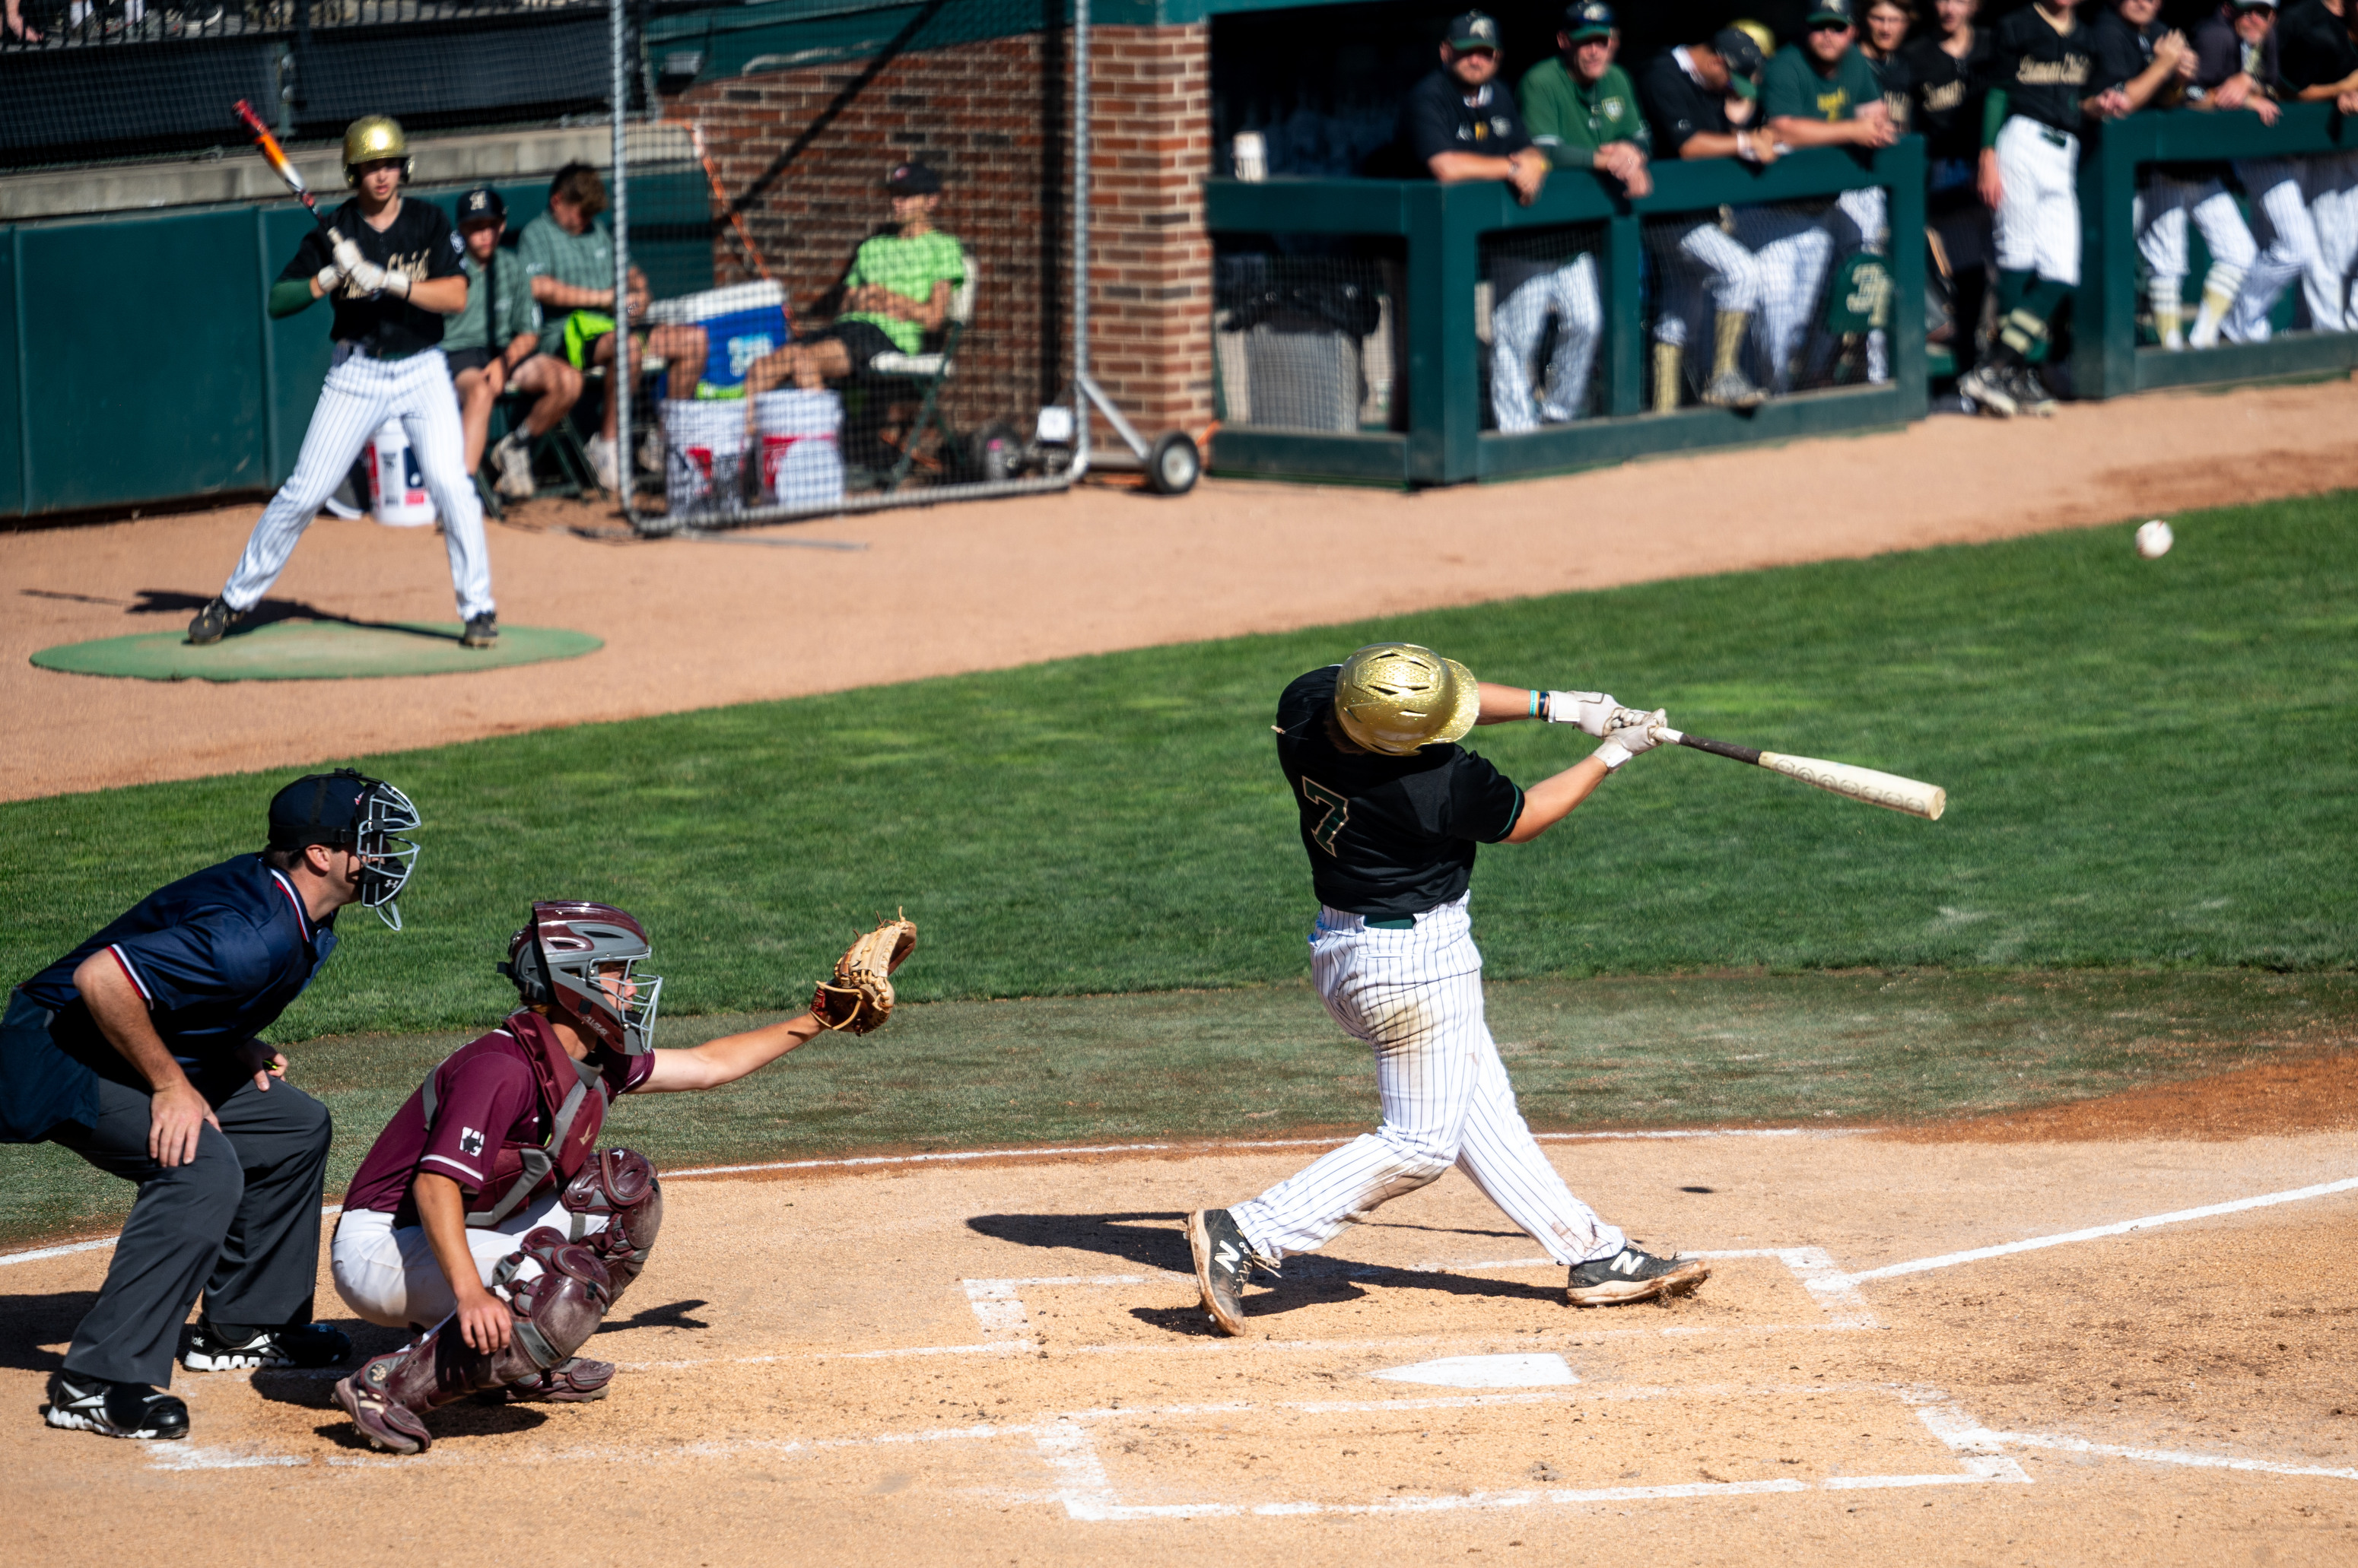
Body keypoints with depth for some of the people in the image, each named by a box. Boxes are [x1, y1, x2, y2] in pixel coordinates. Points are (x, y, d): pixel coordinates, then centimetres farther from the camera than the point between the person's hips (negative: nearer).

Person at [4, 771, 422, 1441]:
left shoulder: (307, 924, 2)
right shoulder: (258, 934, -30)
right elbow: (102, 977, -35)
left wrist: (238, 1049, 3)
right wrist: (170, 1085, -26)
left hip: (134, 1054, 11)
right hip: (58, 1057, -11)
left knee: (296, 1127, 14)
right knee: (204, 1169, -28)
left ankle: (245, 1325, 25)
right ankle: (98, 1381, -26)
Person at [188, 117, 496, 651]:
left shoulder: (429, 223, -2)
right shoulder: (334, 232, -1)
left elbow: (456, 297, -14)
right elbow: (278, 301, -4)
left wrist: (387, 280, -24)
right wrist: (331, 276, -20)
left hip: (422, 372, 0)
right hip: (356, 372, 0)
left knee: (450, 483, -17)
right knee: (304, 491, -1)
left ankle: (478, 608, -4)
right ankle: (236, 600, 11)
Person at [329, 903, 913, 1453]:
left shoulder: (595, 1061, 4)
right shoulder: (503, 1070, -25)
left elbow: (706, 1065, 18)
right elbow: (435, 1184, -35)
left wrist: (818, 1020, 19)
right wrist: (469, 1291, -48)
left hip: (464, 1243, 10)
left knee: (624, 1188, 8)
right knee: (573, 1283, -28)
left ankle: (521, 1364, 8)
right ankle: (391, 1388, -21)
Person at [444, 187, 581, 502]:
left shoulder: (513, 273, 14)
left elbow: (529, 334, 11)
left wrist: (504, 362, -8)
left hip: (508, 351, 5)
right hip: (458, 355, -5)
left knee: (568, 380, -20)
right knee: (479, 391, -40)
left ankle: (515, 446, 1)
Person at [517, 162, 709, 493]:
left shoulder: (597, 230, 27)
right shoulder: (537, 234, 2)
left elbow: (630, 272, 35)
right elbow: (539, 288, -16)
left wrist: (639, 289, 8)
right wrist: (604, 297, -14)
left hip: (612, 324, 8)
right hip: (567, 333, -8)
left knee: (694, 339, -5)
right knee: (630, 344, -39)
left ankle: (666, 436, 0)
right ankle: (608, 443, -33)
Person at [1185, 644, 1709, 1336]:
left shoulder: (1306, 702, -12)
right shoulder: (1439, 788, -32)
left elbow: (1445, 692, 3)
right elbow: (1521, 819, -9)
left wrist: (1554, 705, -2)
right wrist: (1612, 756, 1)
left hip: (1346, 944, 9)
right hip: (1415, 961, -9)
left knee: (1483, 1111, 15)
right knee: (1420, 1145, 2)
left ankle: (1595, 1255, 24)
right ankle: (1245, 1236, -4)